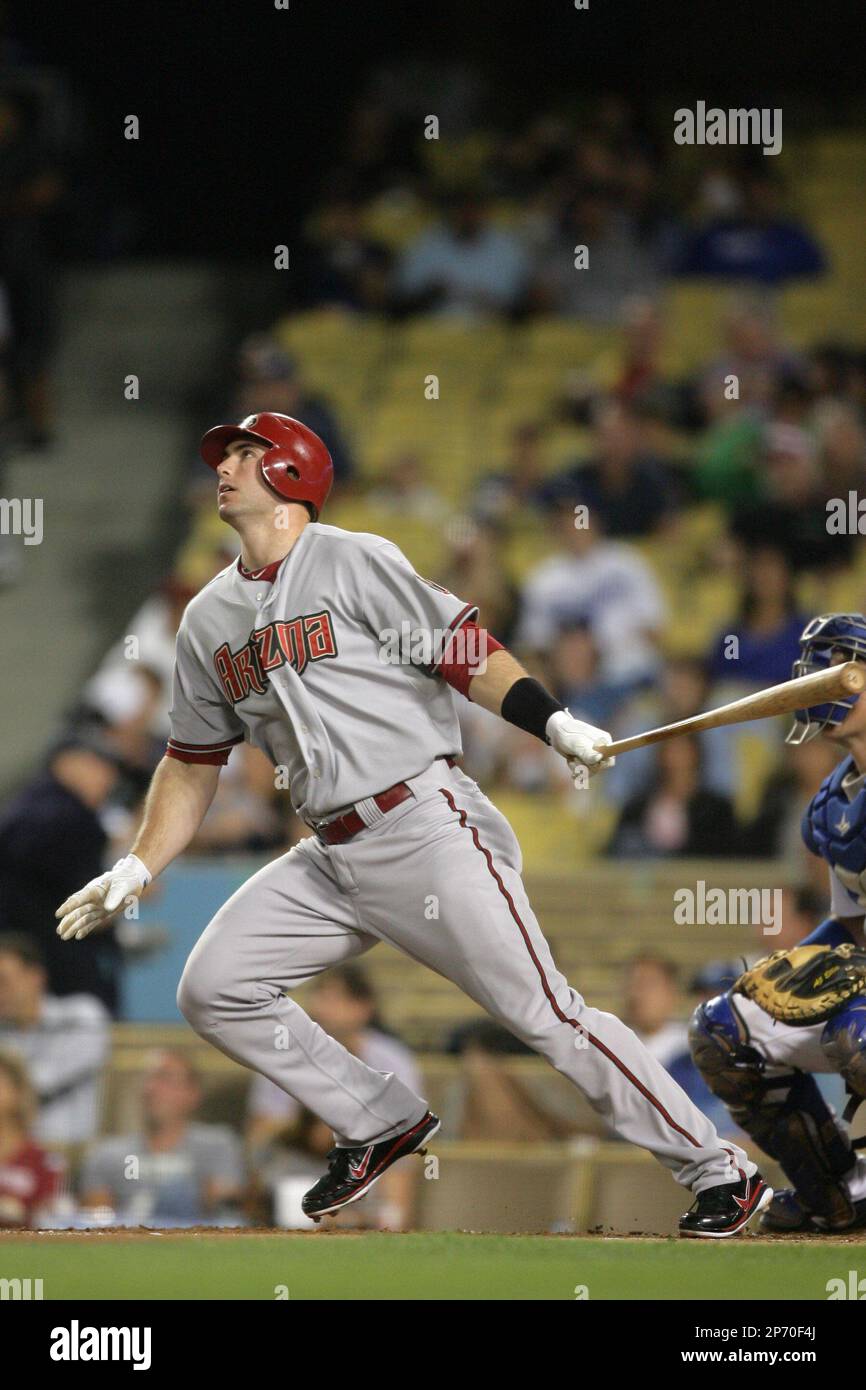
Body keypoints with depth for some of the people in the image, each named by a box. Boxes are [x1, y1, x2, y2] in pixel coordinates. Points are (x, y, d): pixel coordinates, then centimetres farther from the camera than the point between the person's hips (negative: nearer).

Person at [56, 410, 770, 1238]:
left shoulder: (353, 562, -3)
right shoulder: (209, 620, 16)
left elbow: (466, 653, -10)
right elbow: (192, 763, 23)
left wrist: (555, 725, -25)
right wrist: (136, 870, 15)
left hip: (425, 828, -7)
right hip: (330, 860, 7)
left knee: (542, 1014, -12)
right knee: (214, 991, 0)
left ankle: (718, 1172, -7)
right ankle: (380, 1125, 13)